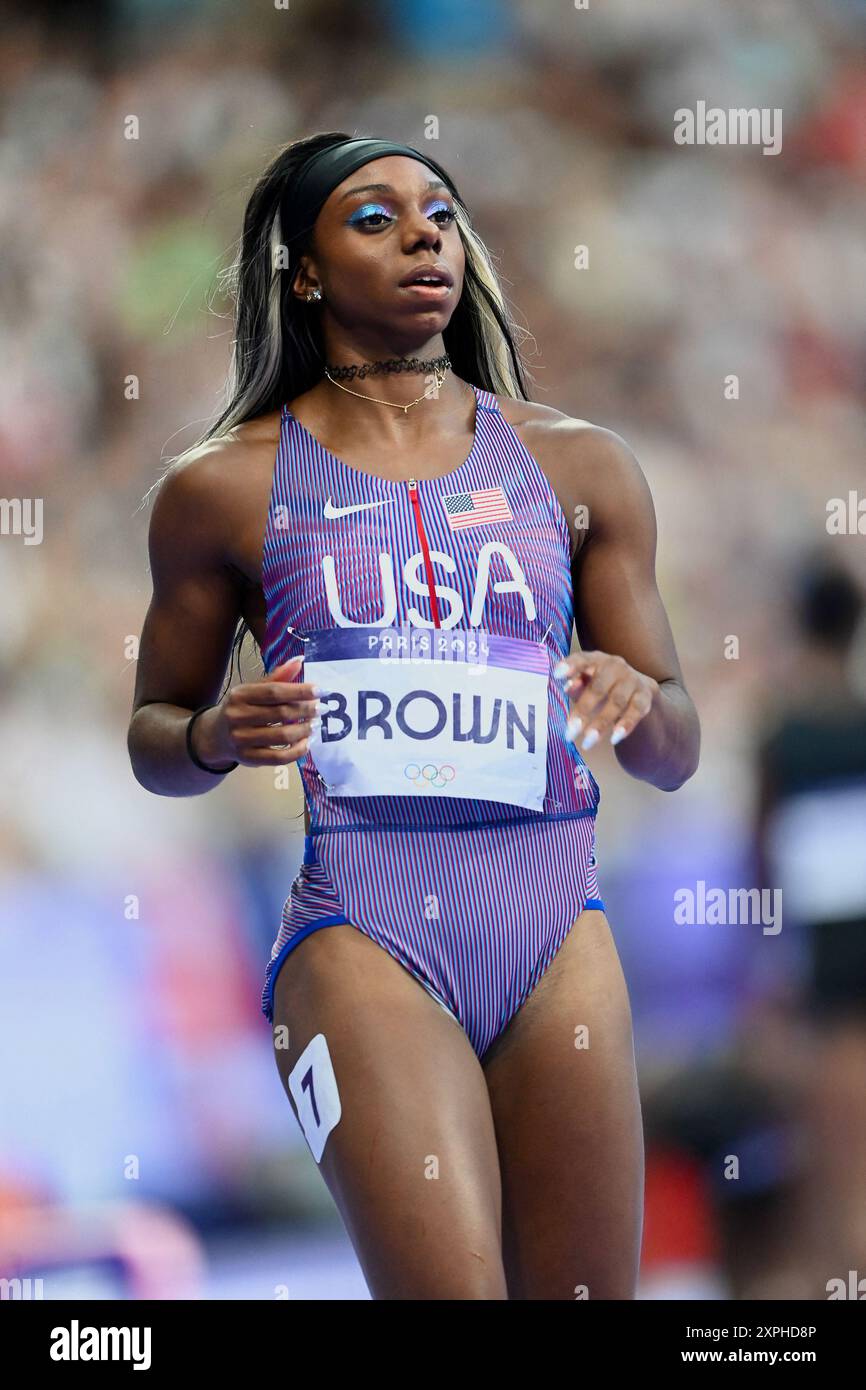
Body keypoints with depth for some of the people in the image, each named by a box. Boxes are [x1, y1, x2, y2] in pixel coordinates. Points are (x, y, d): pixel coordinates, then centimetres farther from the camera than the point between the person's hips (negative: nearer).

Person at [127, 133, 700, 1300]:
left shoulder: (579, 466, 12)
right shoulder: (225, 488, 7)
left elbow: (677, 754, 15)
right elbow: (153, 737, 15)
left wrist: (637, 707, -8)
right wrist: (216, 739, -8)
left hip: (557, 934, 3)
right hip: (360, 933, -3)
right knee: (451, 1290, -19)